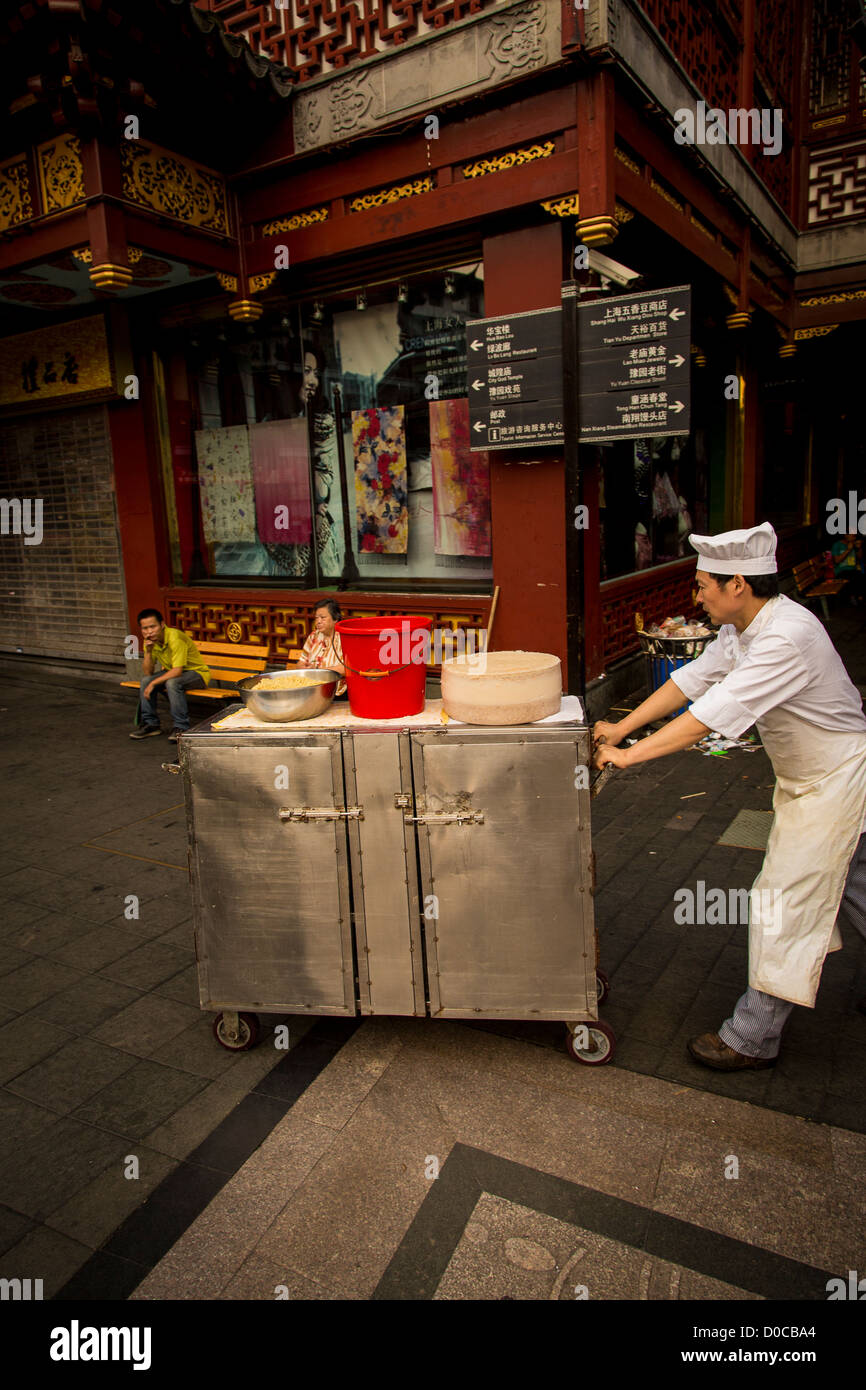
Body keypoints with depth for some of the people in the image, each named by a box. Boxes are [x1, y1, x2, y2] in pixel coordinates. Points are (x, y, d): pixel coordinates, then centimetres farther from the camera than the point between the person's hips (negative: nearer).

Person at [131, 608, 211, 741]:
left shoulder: (174, 637, -27)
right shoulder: (150, 641, -5)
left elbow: (177, 671, -32)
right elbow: (147, 673, -8)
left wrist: (153, 683, -30)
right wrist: (148, 652, -21)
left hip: (197, 672, -7)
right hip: (172, 671, 7)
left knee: (172, 682, -34)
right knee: (146, 680, -13)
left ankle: (181, 727, -24)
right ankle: (151, 724, -2)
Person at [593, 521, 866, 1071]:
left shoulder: (786, 638, -33)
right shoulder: (745, 628, -2)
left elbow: (713, 714, -34)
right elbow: (693, 678, 3)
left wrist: (631, 754, -28)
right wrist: (623, 727, 0)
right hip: (809, 774, 9)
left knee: (785, 900, -4)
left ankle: (754, 1037, 10)